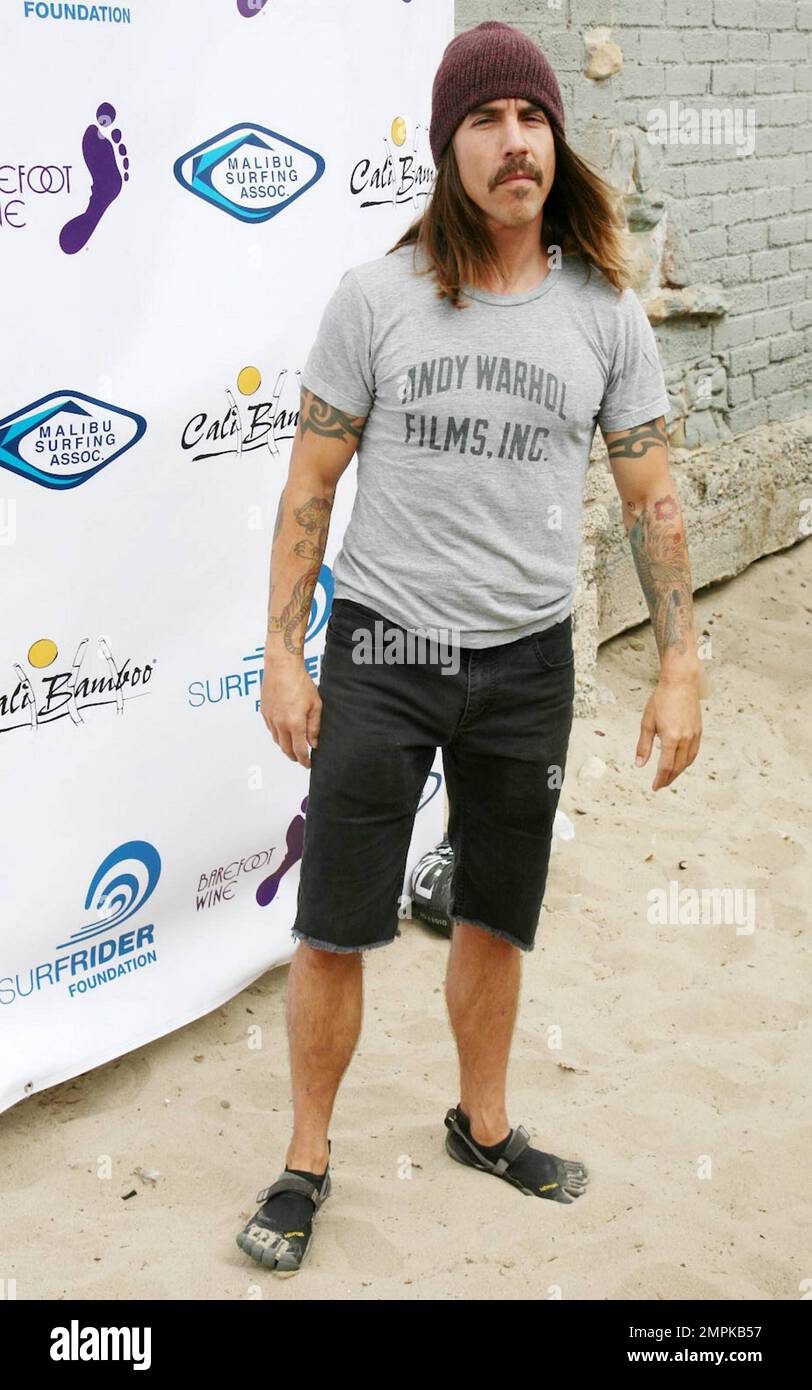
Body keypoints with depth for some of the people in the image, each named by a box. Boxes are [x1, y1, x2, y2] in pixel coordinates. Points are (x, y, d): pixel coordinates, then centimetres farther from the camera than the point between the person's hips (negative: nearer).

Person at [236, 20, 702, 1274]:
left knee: (495, 921, 16)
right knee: (333, 932, 3)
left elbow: (652, 499, 3)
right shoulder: (377, 297, -7)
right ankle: (307, 1159, 23)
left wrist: (680, 666, -1)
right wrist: (283, 654, -5)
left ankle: (483, 1125, 39)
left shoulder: (605, 314, -2)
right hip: (382, 650, -2)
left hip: (527, 663, 2)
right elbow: (311, 486, -2)